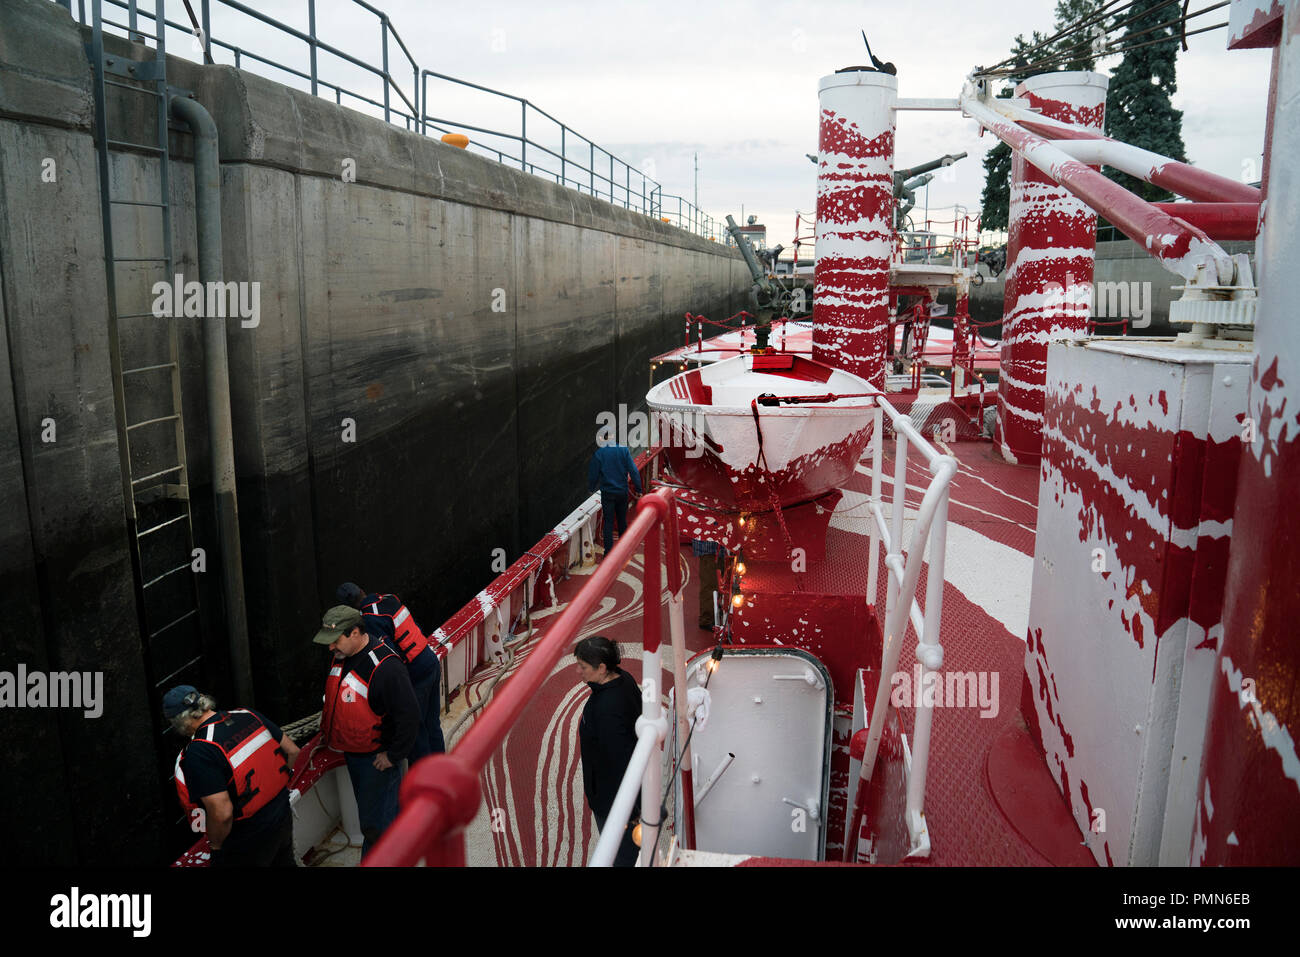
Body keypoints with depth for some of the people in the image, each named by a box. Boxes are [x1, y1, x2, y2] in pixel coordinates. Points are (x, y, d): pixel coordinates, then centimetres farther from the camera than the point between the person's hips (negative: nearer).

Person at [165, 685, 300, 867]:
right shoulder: (247, 715, -5)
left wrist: (215, 844, -8)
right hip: (284, 817, 7)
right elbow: (292, 751, 3)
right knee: (284, 862, 30)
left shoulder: (198, 753, -25)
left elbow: (222, 813, -28)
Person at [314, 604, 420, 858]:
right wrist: (326, 731, 18)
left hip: (377, 758, -8)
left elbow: (409, 716, -27)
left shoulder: (385, 667, -29)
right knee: (366, 811, 22)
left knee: (375, 822, 0)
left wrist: (393, 755, -19)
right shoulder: (341, 656, -2)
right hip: (352, 752, 8)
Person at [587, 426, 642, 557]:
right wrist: (638, 489, 0)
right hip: (622, 491, 3)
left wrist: (591, 488, 18)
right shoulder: (624, 449, -3)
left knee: (608, 522, 3)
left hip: (607, 492, -2)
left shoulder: (599, 453, -8)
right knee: (622, 520, 16)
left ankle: (609, 552, 0)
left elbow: (593, 474, -1)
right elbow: (633, 470, -5)